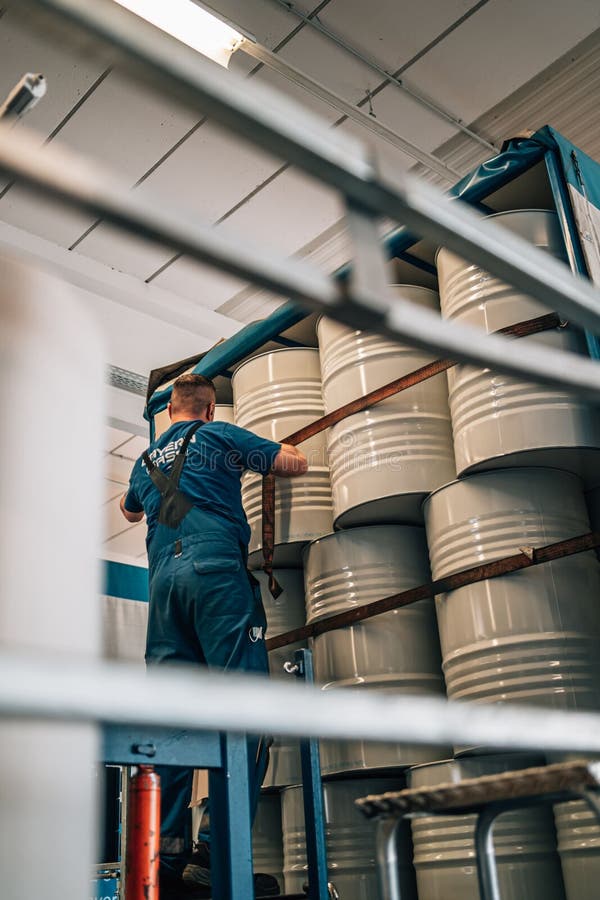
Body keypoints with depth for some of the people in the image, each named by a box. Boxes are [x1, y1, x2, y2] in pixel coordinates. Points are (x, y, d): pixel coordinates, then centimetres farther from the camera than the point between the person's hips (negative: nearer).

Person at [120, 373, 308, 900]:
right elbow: (296, 464, 10)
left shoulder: (146, 460, 28)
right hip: (215, 566, -6)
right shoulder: (218, 436, 13)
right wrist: (274, 453, 33)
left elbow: (129, 511, 50)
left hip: (163, 577, 6)